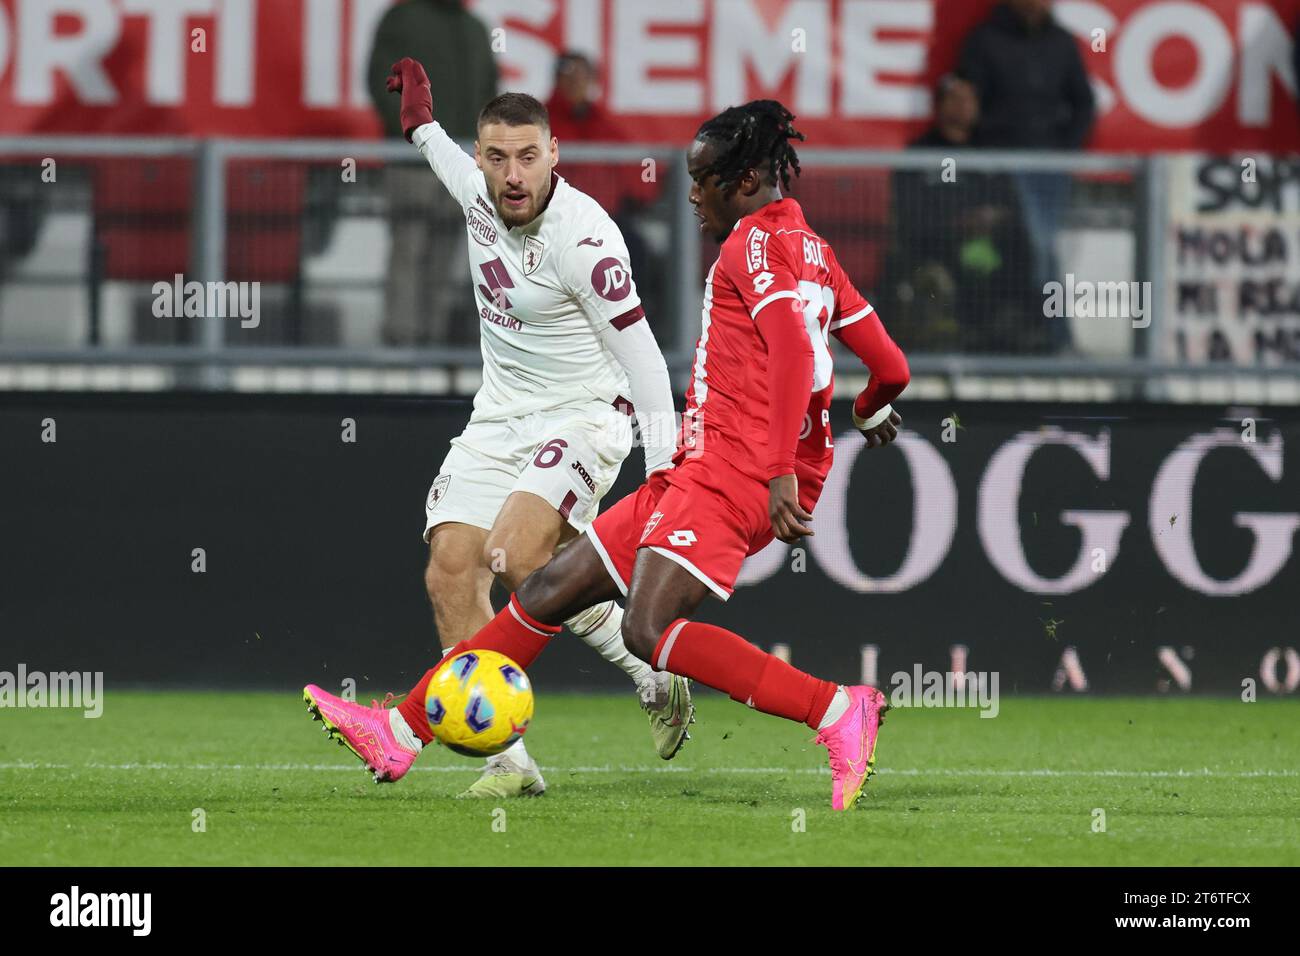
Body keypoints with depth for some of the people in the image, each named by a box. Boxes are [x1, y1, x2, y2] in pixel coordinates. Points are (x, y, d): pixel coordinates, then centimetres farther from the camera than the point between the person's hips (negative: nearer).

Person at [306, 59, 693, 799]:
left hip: (583, 416, -8)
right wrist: (421, 126, 46)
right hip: (500, 419, 8)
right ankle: (509, 764, -8)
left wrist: (664, 472, -24)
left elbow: (642, 357, -20)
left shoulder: (583, 238, -22)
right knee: (452, 572, -9)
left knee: (517, 553, -29)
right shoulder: (481, 195, 0)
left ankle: (658, 682, -10)